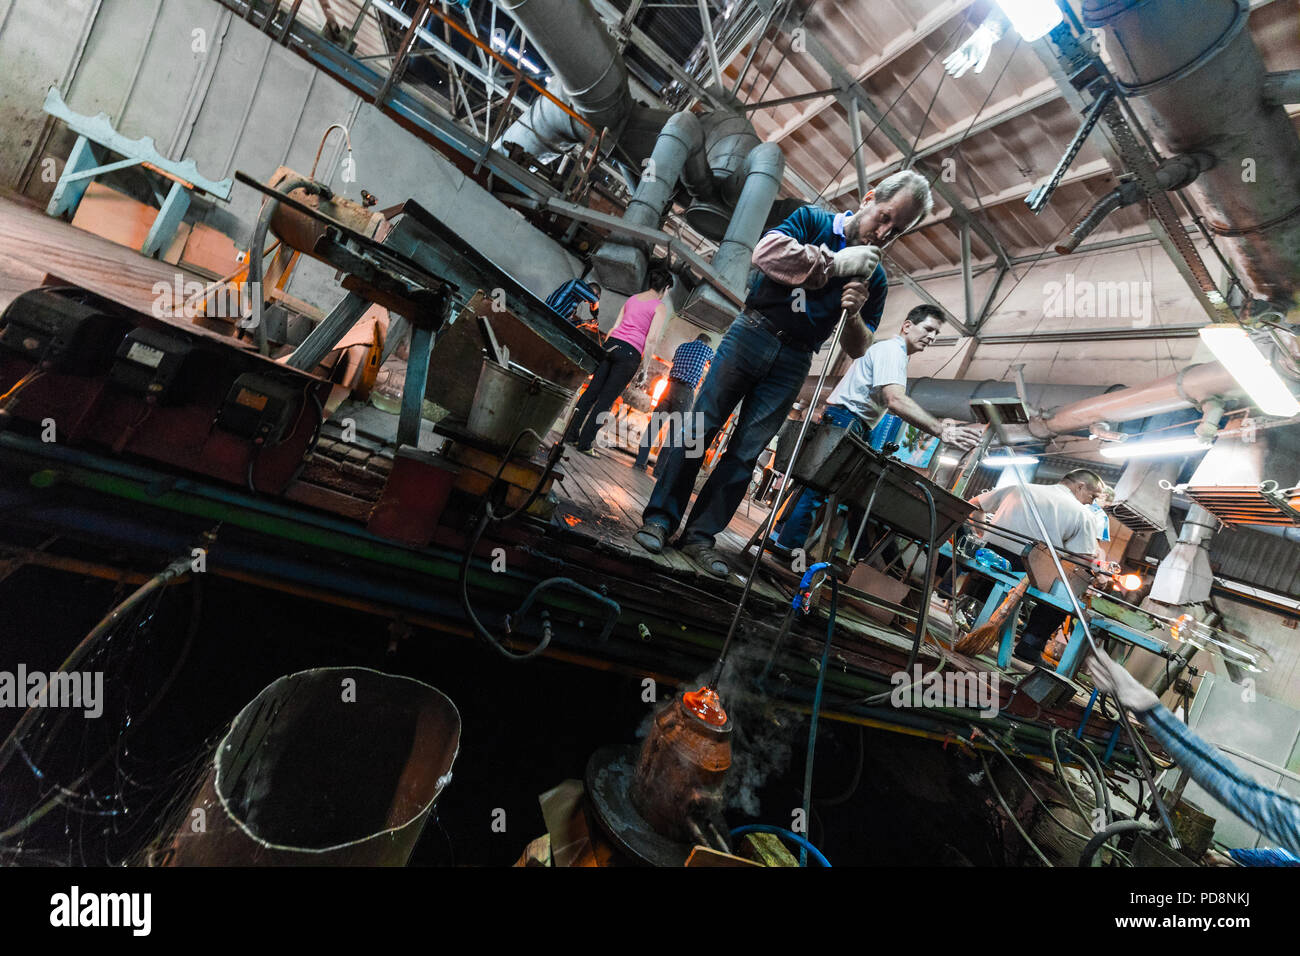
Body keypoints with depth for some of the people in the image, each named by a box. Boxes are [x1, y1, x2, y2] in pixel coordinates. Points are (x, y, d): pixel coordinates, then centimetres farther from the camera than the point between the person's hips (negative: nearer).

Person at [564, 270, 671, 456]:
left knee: (592, 391, 10)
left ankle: (571, 435, 15)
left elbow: (614, 327, 16)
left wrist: (605, 348, 21)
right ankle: (585, 444, 1)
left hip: (612, 343, 6)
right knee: (606, 399, -2)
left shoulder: (632, 299, 19)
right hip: (630, 352, -6)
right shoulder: (660, 306, 0)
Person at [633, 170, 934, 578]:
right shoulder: (812, 219, 4)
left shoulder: (875, 278, 10)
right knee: (701, 427, -5)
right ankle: (660, 517, 4)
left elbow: (857, 349, 8)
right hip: (751, 334, -2)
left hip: (794, 363, 3)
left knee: (745, 452, 0)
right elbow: (766, 252, -14)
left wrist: (854, 315, -14)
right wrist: (834, 263, -15)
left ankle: (700, 535, 8)